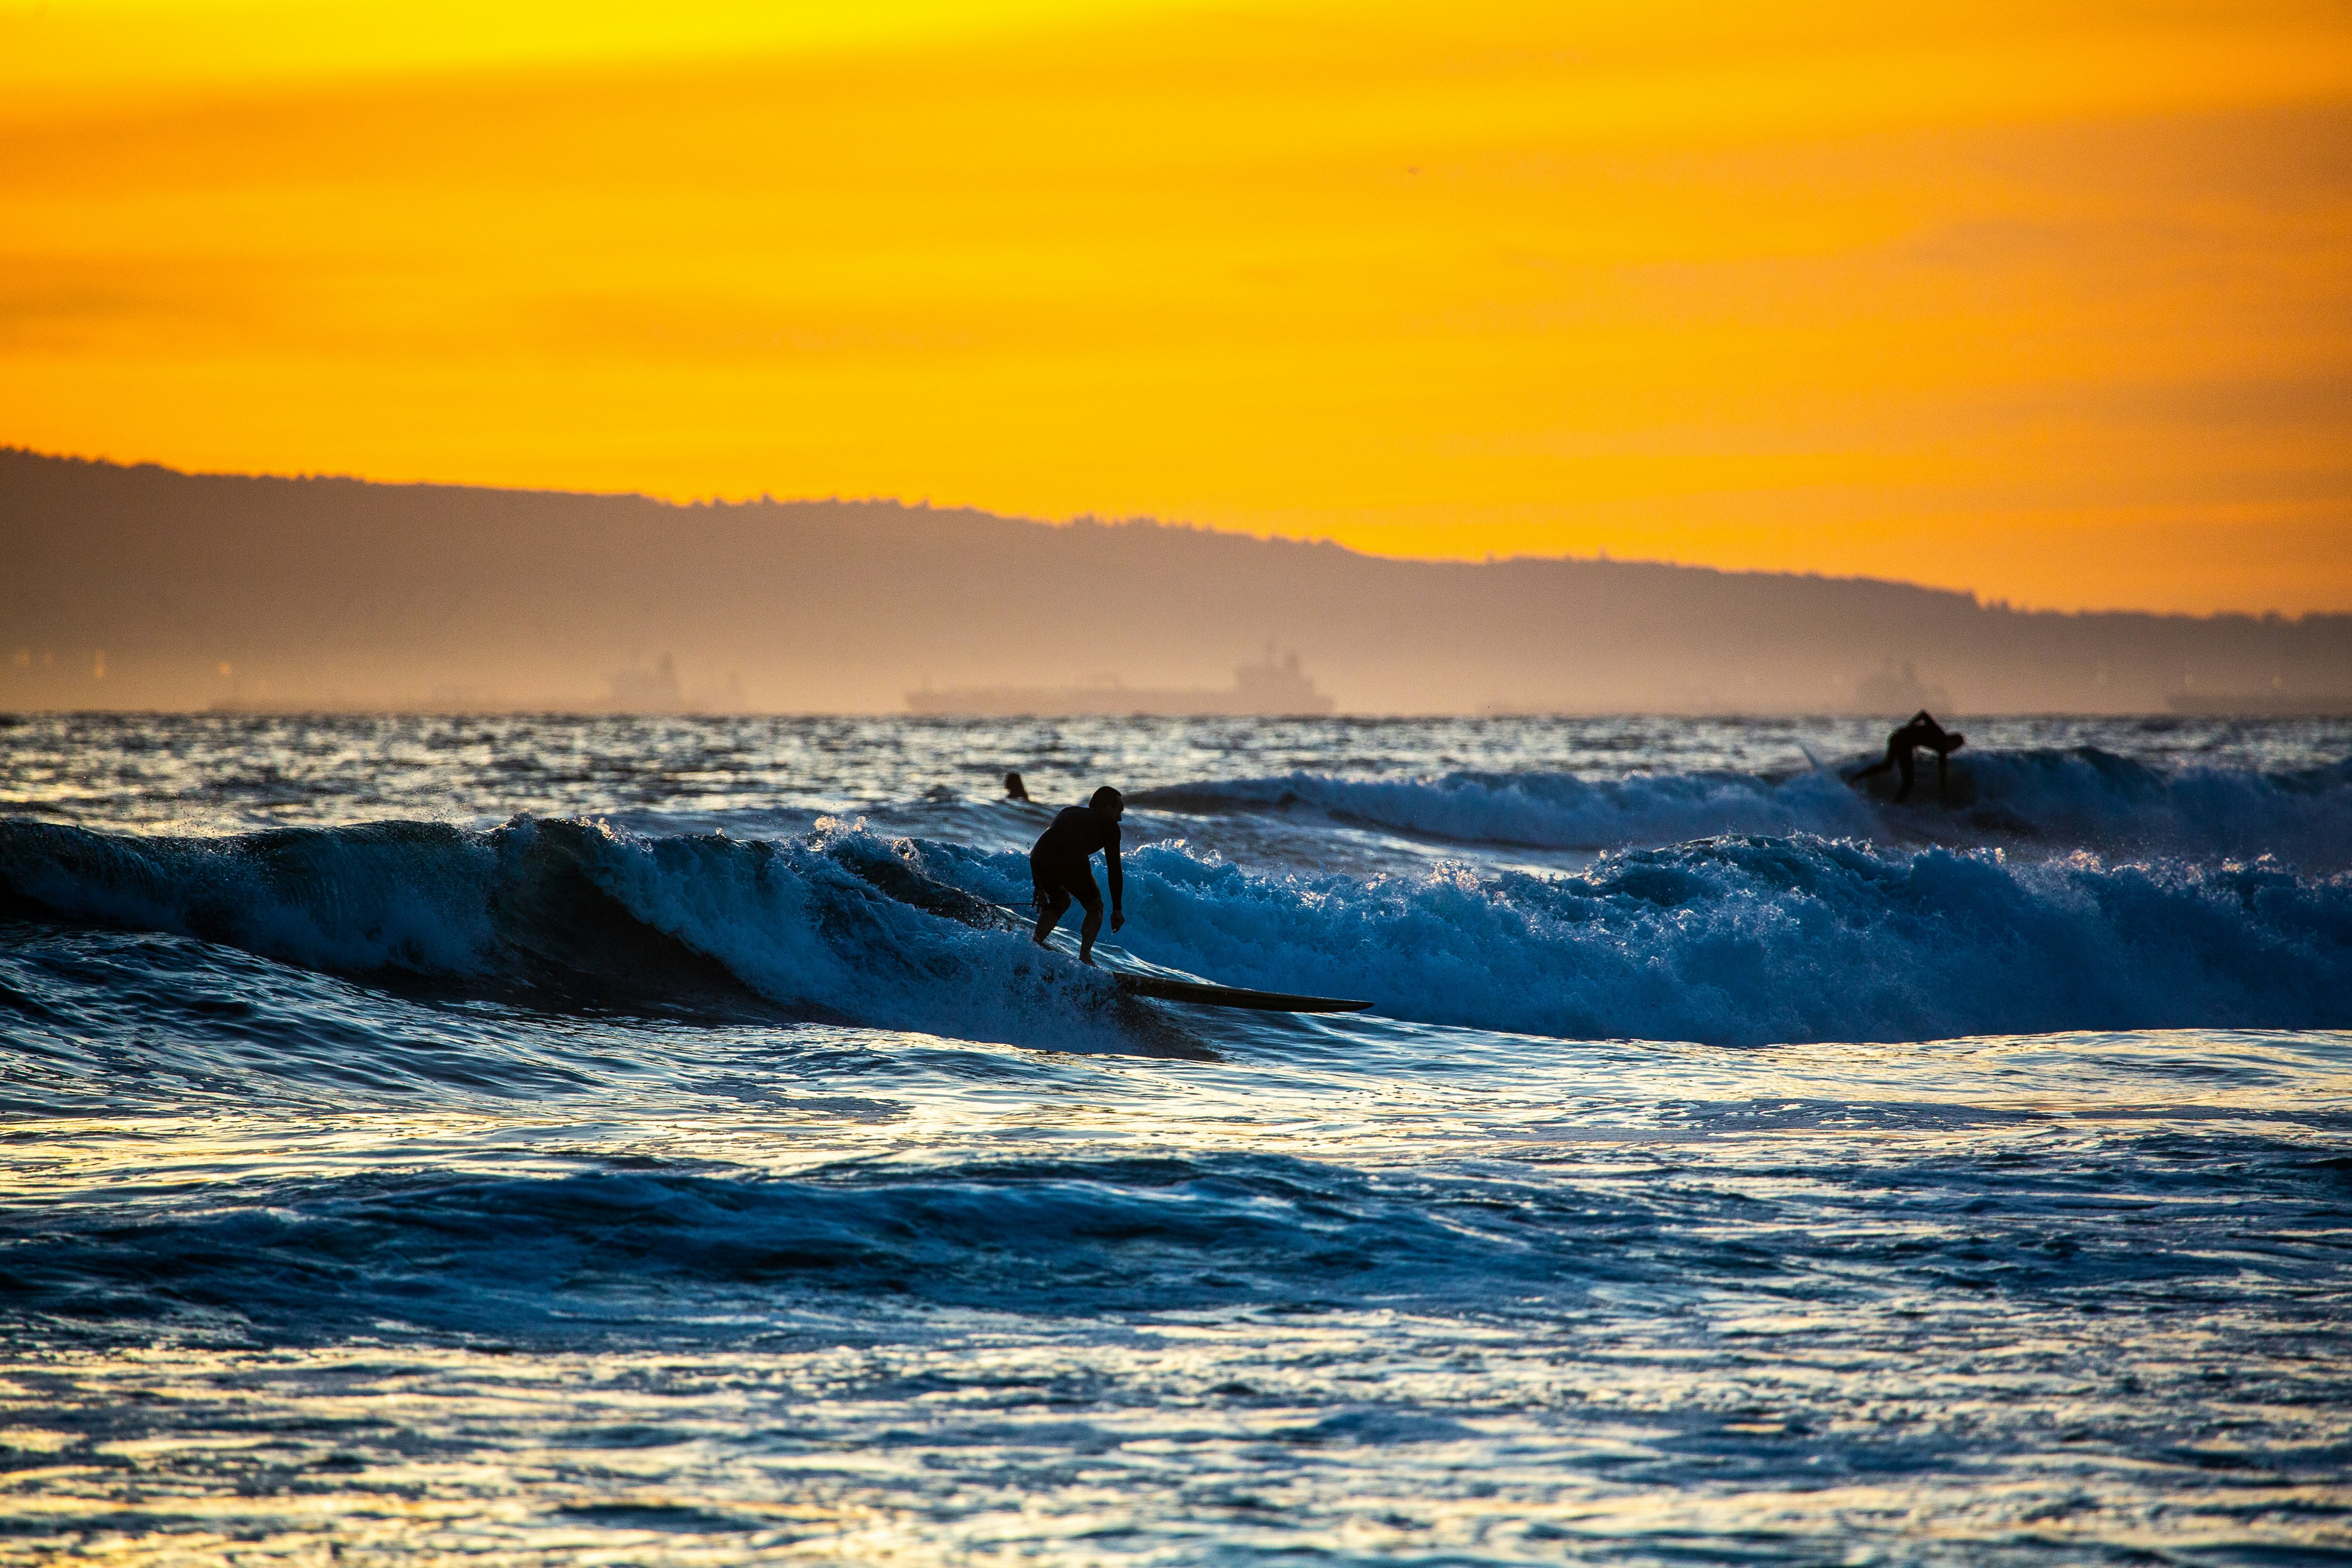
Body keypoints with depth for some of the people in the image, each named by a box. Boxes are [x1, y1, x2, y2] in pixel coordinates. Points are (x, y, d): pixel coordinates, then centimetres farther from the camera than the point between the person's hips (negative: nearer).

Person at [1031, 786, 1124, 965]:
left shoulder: (1068, 812, 35)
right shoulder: (1109, 824, 21)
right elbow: (1114, 868, 17)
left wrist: (1040, 889, 38)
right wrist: (1117, 909, 21)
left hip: (1039, 859, 5)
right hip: (1072, 862, -5)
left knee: (1061, 901, 33)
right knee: (1095, 907, 20)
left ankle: (1035, 943, 18)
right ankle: (1084, 957, 1)